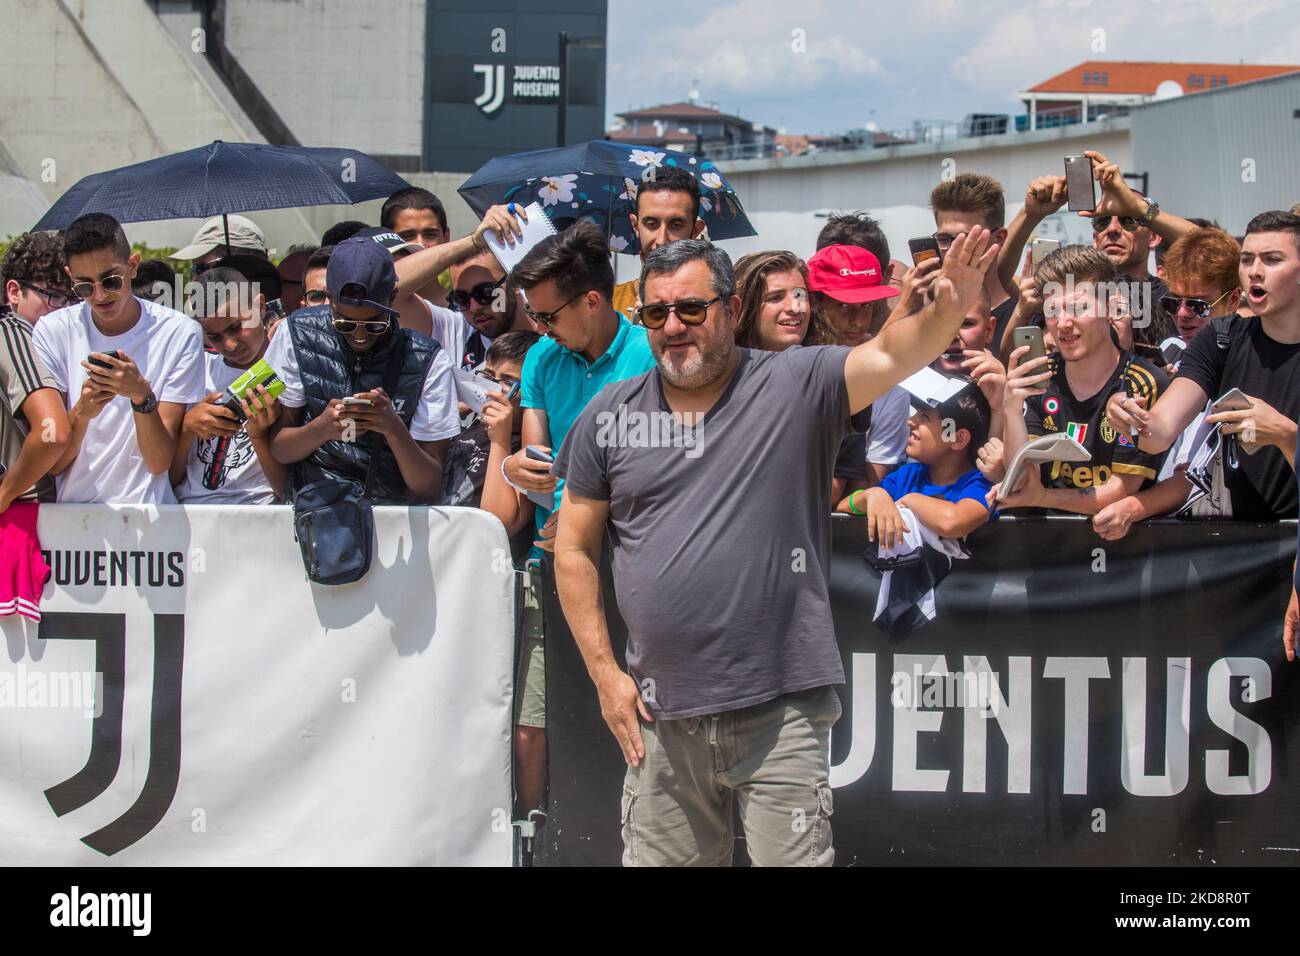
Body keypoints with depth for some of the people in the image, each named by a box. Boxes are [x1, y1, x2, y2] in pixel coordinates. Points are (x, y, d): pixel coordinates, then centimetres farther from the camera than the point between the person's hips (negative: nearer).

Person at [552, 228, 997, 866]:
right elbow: (575, 549, 10)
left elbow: (890, 355, -18)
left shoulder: (796, 385, -1)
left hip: (780, 712, -3)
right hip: (662, 717, 3)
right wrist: (604, 673, 4)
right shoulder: (610, 417, 6)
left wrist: (945, 311, -39)